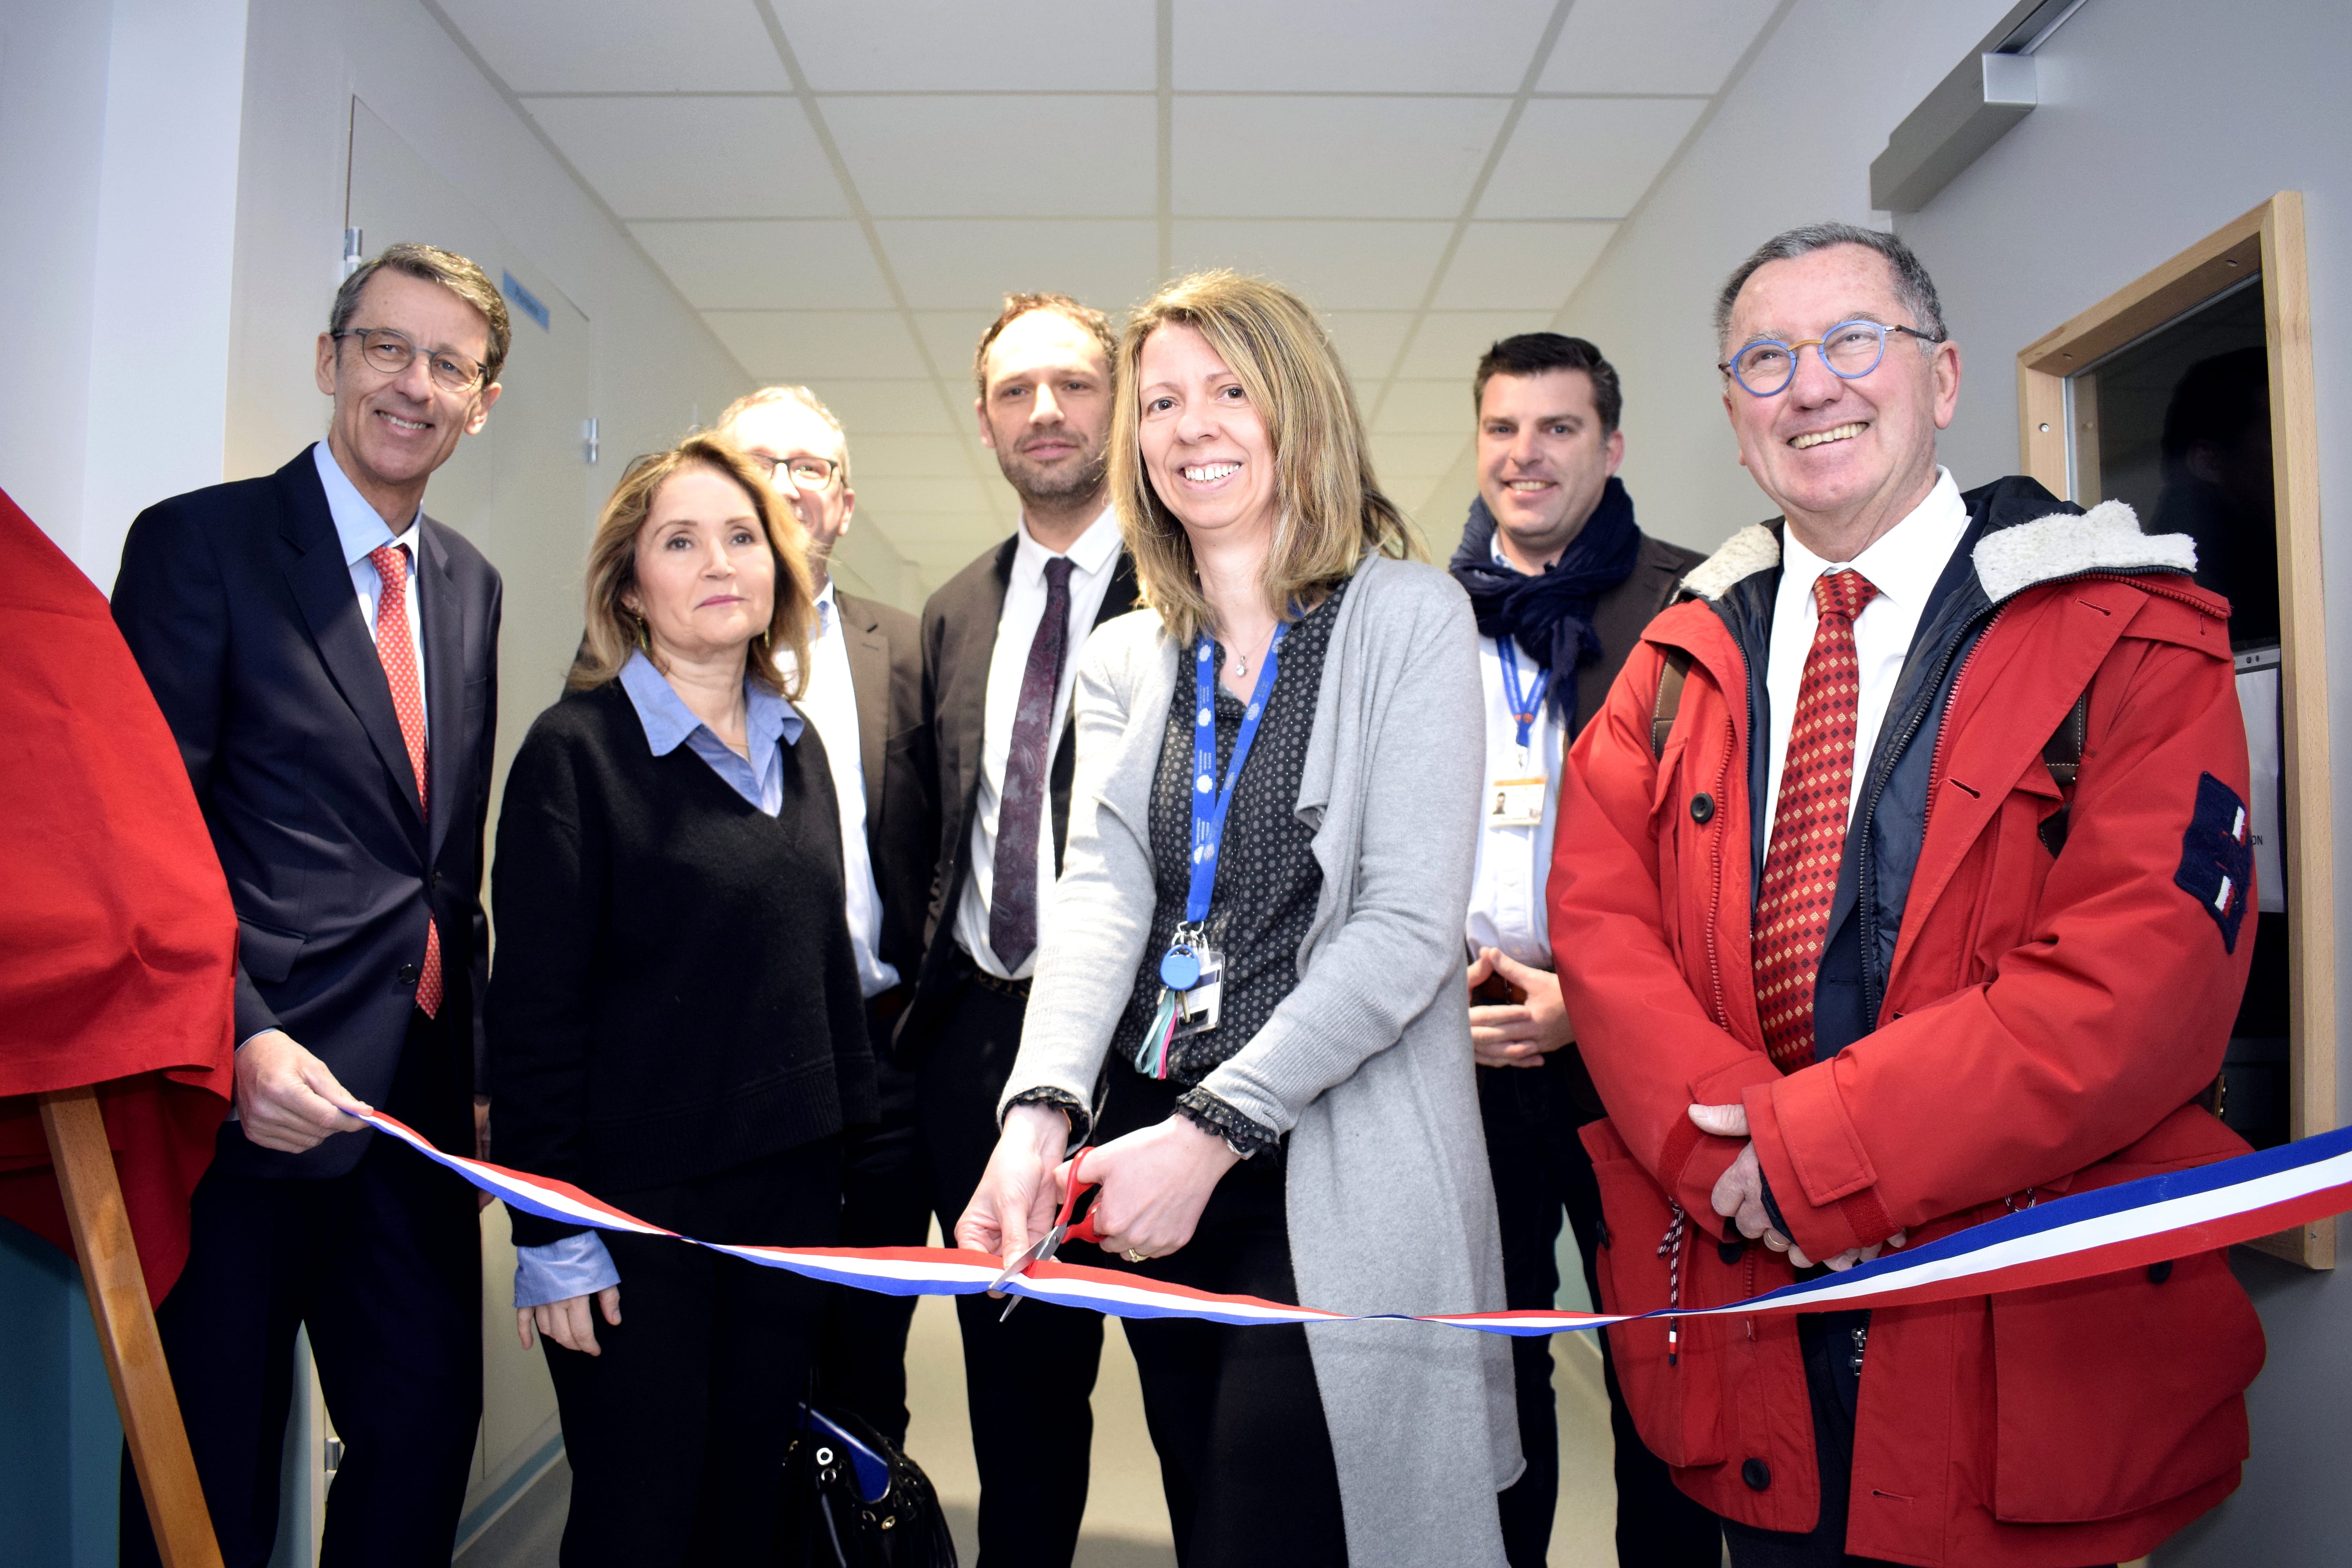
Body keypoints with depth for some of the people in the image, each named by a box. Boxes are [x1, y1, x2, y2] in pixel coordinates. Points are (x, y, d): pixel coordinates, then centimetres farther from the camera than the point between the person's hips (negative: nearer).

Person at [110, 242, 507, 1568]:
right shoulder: (202, 541, -5)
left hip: (418, 1100, 6)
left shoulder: (471, 584, 13)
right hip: (249, 1095, -5)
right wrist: (239, 1041, -22)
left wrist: (480, 1063, 11)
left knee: (432, 1423, 14)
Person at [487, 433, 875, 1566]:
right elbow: (536, 1005, -11)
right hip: (638, 1201, -5)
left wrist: (850, 1157, 11)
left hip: (791, 1190, 6)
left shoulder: (797, 747, 9)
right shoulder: (578, 750, -9)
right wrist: (551, 1233, -13)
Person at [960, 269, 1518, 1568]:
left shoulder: (1408, 617, -5)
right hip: (1152, 1154, 5)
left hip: (1337, 1171, -5)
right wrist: (1041, 1111, -19)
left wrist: (1213, 1130, -19)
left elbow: (1408, 927, -13)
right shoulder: (1124, 659, 10)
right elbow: (1101, 896, -2)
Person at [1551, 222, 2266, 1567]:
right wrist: (1725, 1141, -18)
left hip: (2026, 1335, -3)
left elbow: (2145, 976, -17)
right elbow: (1599, 919, -2)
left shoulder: (2133, 640, -5)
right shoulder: (1677, 663, 7)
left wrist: (1816, 1150, -20)